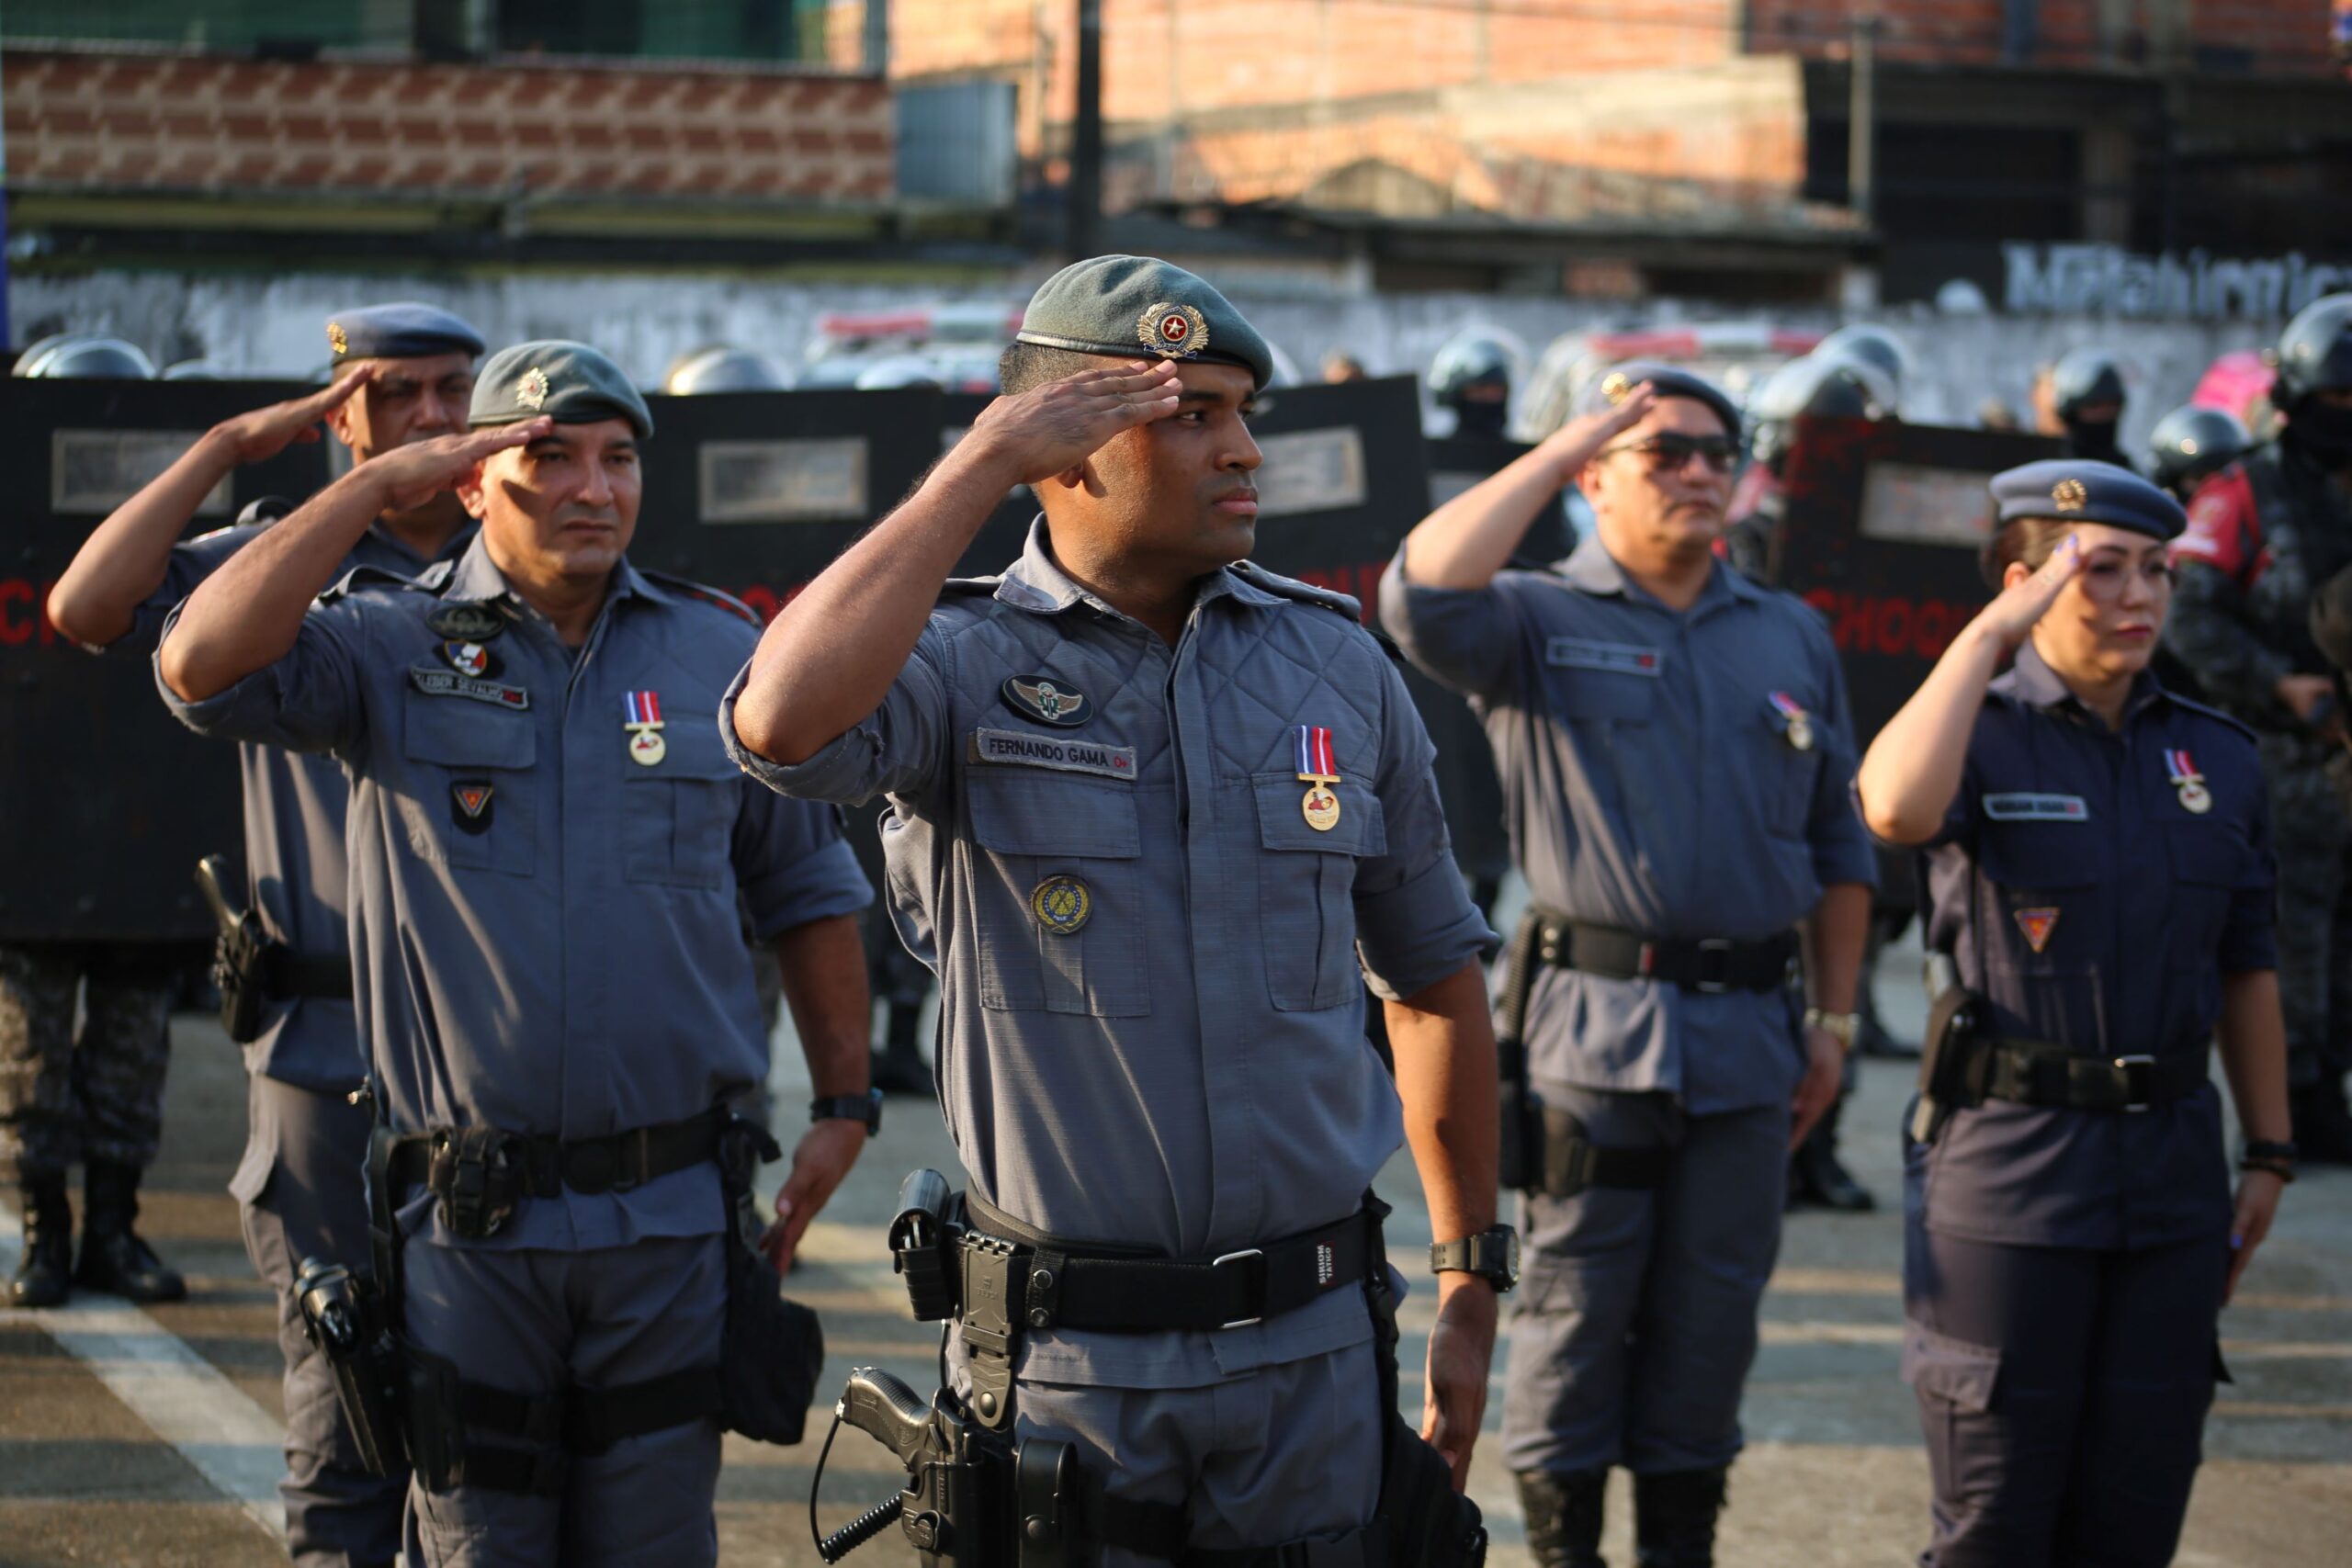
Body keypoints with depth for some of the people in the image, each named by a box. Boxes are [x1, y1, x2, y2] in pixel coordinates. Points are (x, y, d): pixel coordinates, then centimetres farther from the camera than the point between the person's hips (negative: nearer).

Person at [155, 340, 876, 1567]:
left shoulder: (720, 655, 8)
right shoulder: (392, 648, 0)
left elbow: (809, 891, 16)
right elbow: (203, 666, -19)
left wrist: (844, 1107, 10)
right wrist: (374, 484, -13)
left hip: (673, 1220, 2)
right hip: (467, 1223, -2)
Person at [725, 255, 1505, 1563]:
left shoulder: (1339, 666, 6)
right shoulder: (967, 664, -6)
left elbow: (1433, 979, 15)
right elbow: (785, 723, -30)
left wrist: (1474, 1289, 15)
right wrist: (984, 461, -21)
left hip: (1311, 1355, 3)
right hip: (1067, 1359, -3)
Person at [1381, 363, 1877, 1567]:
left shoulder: (1793, 639, 15)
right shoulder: (1538, 621, 2)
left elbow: (1839, 846, 17)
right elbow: (1421, 595, -21)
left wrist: (1833, 1021, 11)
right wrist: (1561, 445, -14)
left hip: (1748, 1033, 4)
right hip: (1592, 1025, -3)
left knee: (1713, 1312, 9)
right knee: (1578, 1305, 2)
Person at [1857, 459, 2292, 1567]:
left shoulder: (2218, 758, 9)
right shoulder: (1978, 738, -5)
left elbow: (2247, 969, 14)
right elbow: (1896, 808, -30)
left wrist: (2268, 1154, 12)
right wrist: (1992, 631, -23)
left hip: (2172, 1171, 4)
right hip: (2007, 1164, -4)